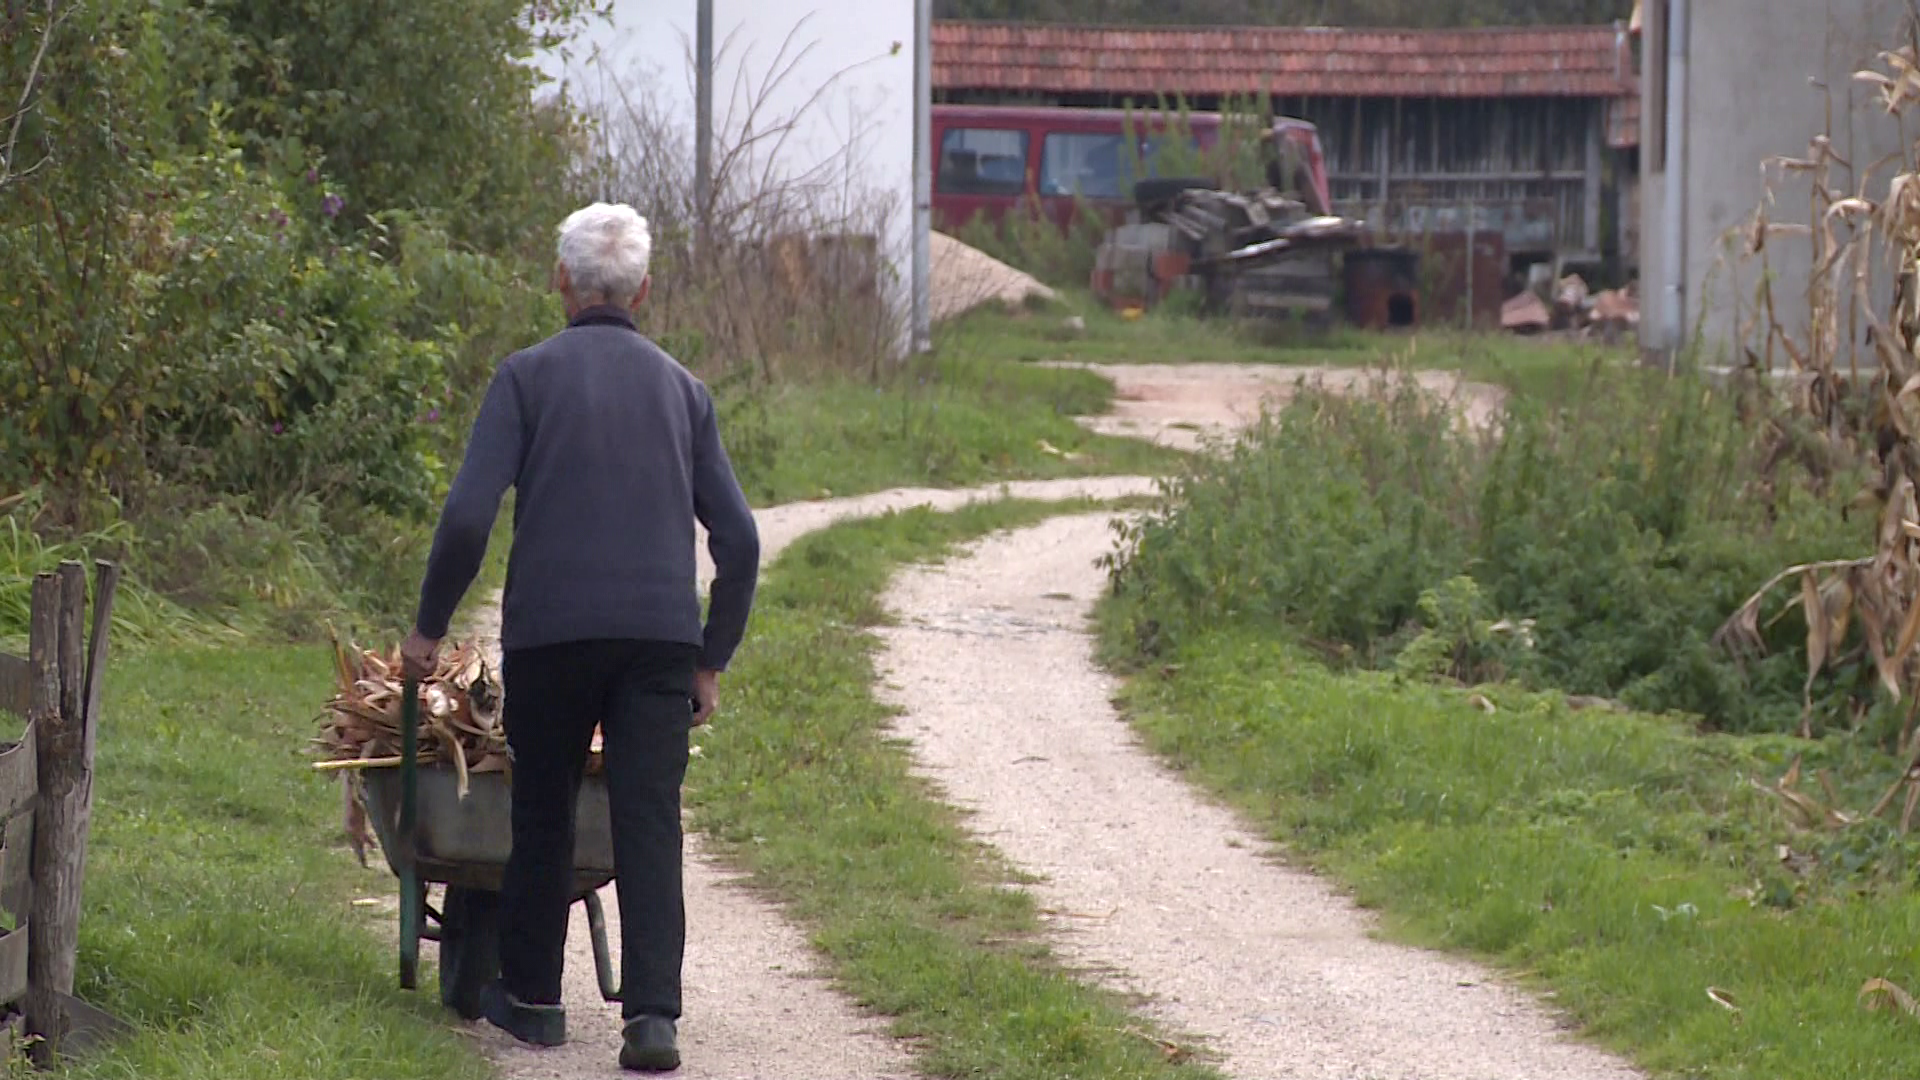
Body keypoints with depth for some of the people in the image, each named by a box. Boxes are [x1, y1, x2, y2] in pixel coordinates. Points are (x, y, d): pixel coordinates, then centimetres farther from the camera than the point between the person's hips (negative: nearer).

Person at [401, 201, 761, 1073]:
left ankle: (530, 997, 23)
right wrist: (711, 660, 19)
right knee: (649, 827, -2)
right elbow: (739, 543, 11)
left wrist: (429, 625, 4)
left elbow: (467, 516, -7)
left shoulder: (529, 376, 2)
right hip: (661, 633, 2)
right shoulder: (681, 388, 13)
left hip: (551, 632, -2)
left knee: (542, 817, 13)